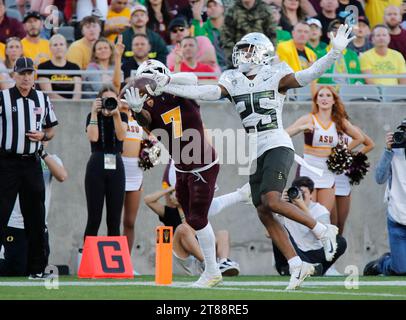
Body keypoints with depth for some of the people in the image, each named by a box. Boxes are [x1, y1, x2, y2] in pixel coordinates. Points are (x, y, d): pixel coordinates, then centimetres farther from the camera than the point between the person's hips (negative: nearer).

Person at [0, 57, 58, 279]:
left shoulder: (42, 99, 11)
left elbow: (51, 129, 19)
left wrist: (43, 136, -2)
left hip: (31, 163, 4)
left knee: (36, 216, 7)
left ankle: (37, 268, 15)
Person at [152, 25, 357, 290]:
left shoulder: (275, 77, -2)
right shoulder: (233, 82, 10)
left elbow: (307, 76, -14)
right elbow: (203, 93, -1)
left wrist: (335, 52, -27)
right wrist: (166, 86, -10)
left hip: (277, 146, -6)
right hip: (256, 153, 6)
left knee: (271, 201, -25)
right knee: (264, 214, 0)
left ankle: (323, 230, -10)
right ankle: (297, 266, 6)